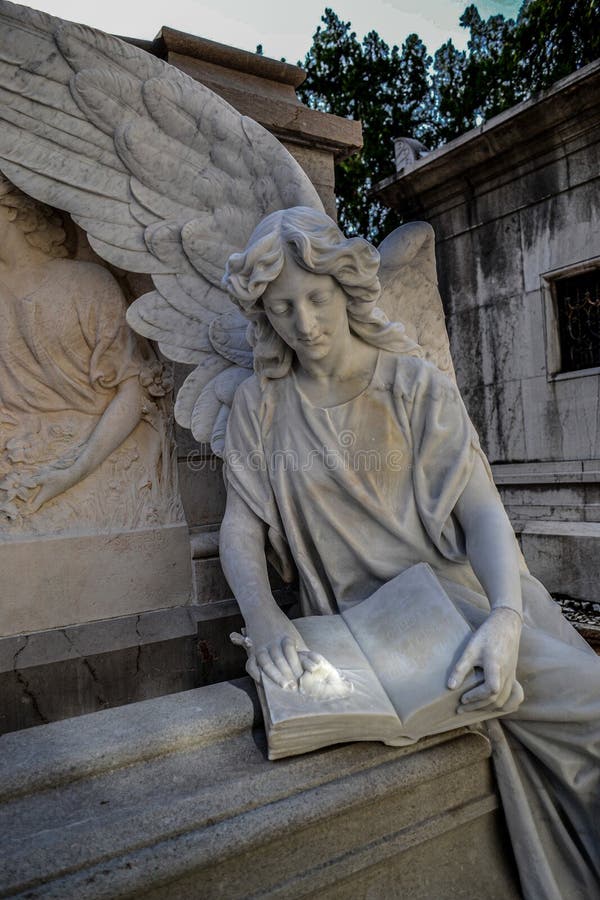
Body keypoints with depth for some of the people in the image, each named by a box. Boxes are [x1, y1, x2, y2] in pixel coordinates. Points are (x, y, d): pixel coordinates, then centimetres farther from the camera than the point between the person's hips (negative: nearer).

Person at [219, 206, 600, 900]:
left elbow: (480, 509, -7)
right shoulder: (259, 405, 5)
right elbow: (240, 526, -1)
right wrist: (261, 615, -21)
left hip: (458, 585, 2)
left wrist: (506, 615, -26)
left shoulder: (414, 382, 1)